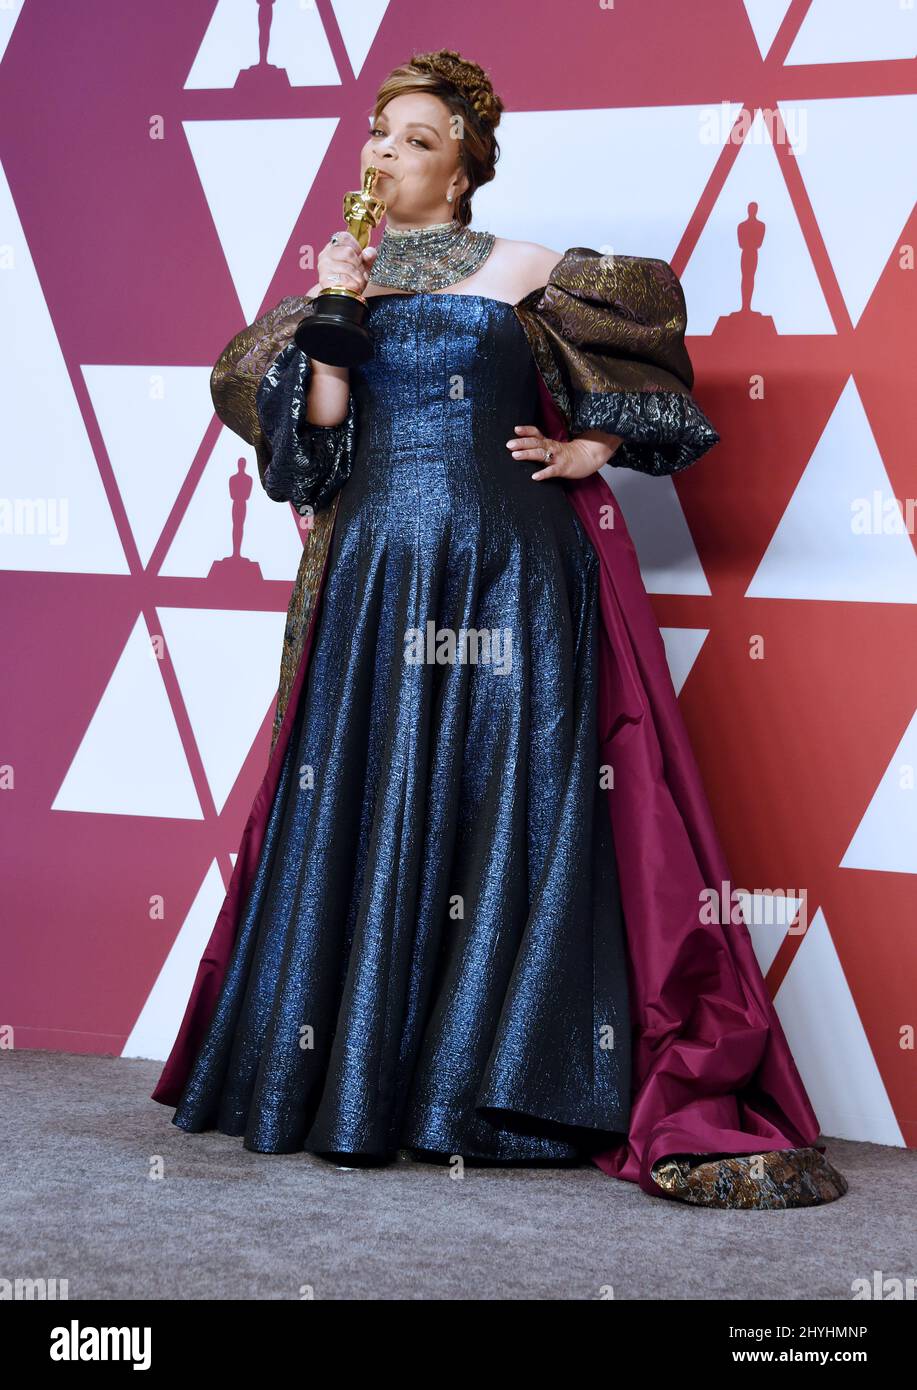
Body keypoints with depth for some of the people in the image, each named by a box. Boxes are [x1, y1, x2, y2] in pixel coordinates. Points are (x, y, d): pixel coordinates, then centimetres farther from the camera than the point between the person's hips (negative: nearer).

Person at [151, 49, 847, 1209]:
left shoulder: (518, 271, 5)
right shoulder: (338, 281, 13)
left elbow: (652, 321, 10)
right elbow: (318, 443, 3)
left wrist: (591, 448, 2)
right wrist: (333, 316, -6)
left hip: (514, 573, -2)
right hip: (377, 571, 3)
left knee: (517, 803, -4)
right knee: (370, 806, 4)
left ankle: (510, 1074, 2)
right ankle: (359, 1070, 15)